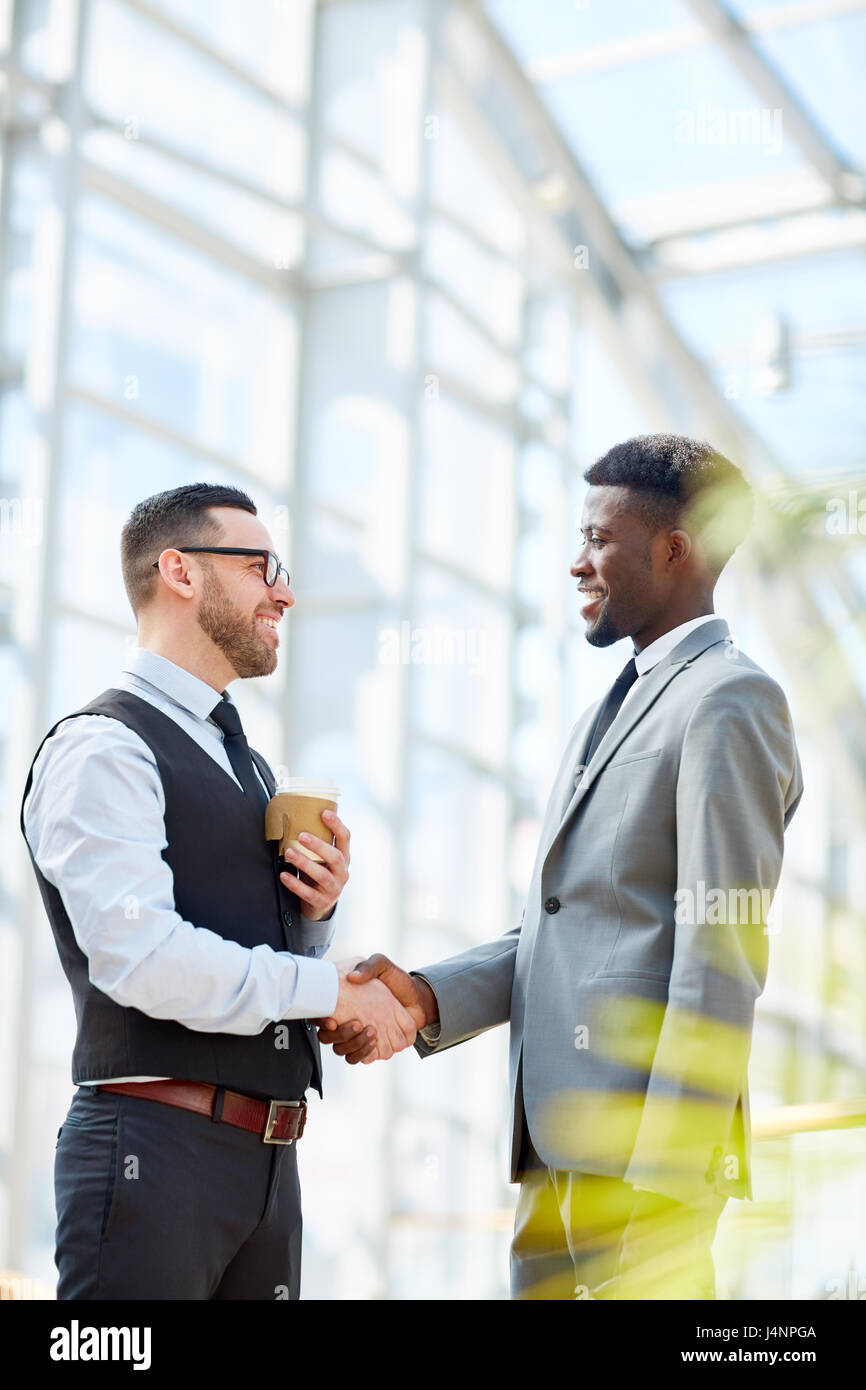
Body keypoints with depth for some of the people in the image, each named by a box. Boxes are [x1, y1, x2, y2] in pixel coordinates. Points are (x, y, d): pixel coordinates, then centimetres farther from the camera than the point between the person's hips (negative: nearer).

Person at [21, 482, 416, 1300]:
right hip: (158, 1148, -8)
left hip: (267, 1159, 8)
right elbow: (142, 957, -20)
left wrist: (316, 909, 4)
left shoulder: (250, 768, 21)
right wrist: (329, 988, -13)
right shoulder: (104, 748, -8)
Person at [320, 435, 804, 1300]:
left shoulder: (728, 701, -7)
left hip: (640, 1143, -9)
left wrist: (665, 1176, -19)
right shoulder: (609, 715, 24)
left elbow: (722, 961, -15)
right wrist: (429, 998, 3)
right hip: (557, 1149, 9)